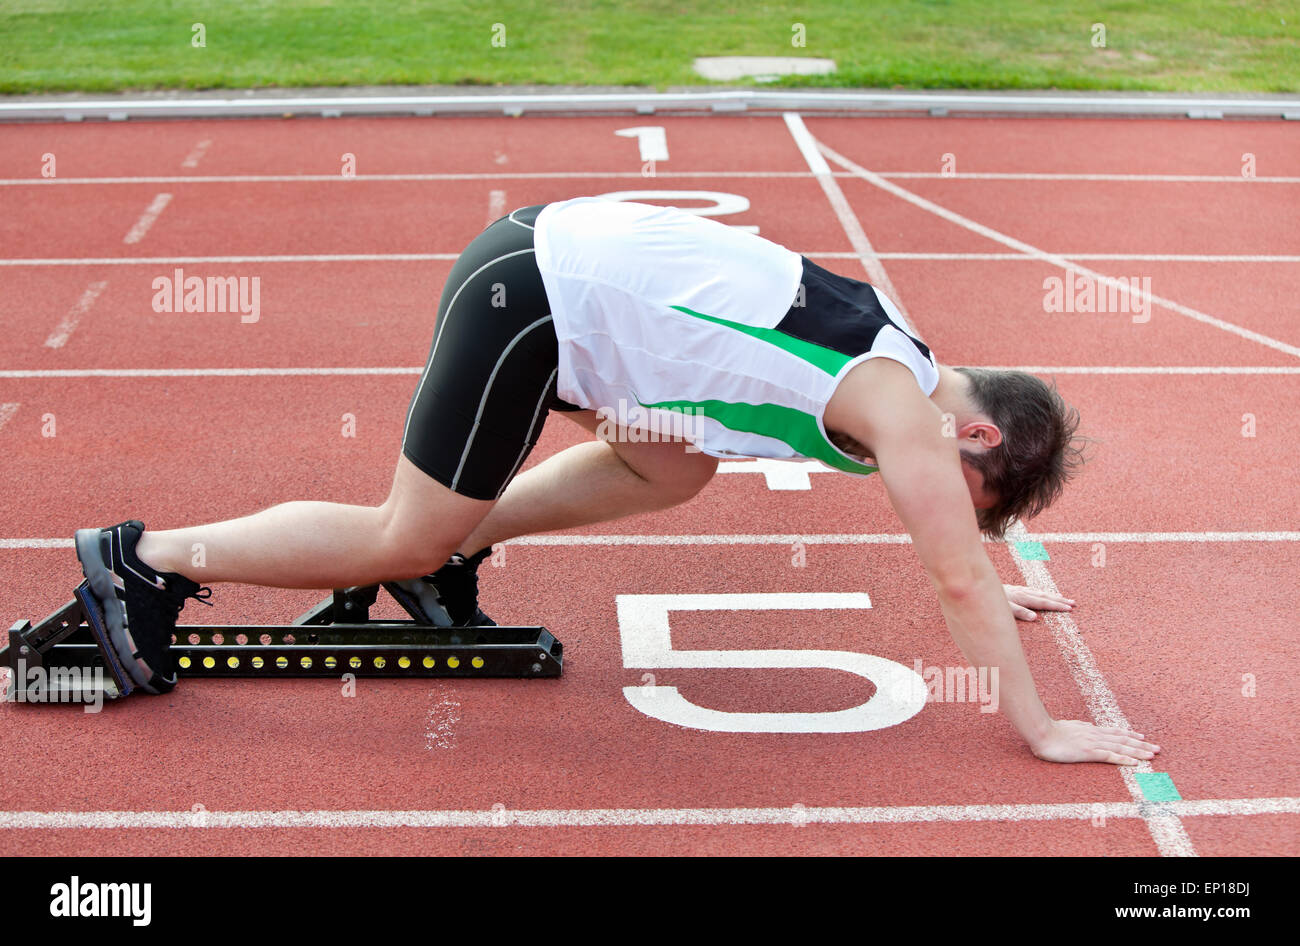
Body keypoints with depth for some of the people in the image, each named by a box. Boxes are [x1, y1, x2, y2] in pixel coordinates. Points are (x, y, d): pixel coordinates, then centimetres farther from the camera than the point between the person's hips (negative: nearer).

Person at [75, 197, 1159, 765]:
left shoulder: (904, 367, 15)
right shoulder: (903, 406, -9)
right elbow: (960, 583, -7)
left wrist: (987, 587, 42)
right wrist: (1042, 730, -1)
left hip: (559, 244, 9)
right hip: (528, 300, -9)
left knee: (673, 472, 21)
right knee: (408, 539, 1)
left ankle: (454, 547, 23)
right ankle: (147, 559, 9)